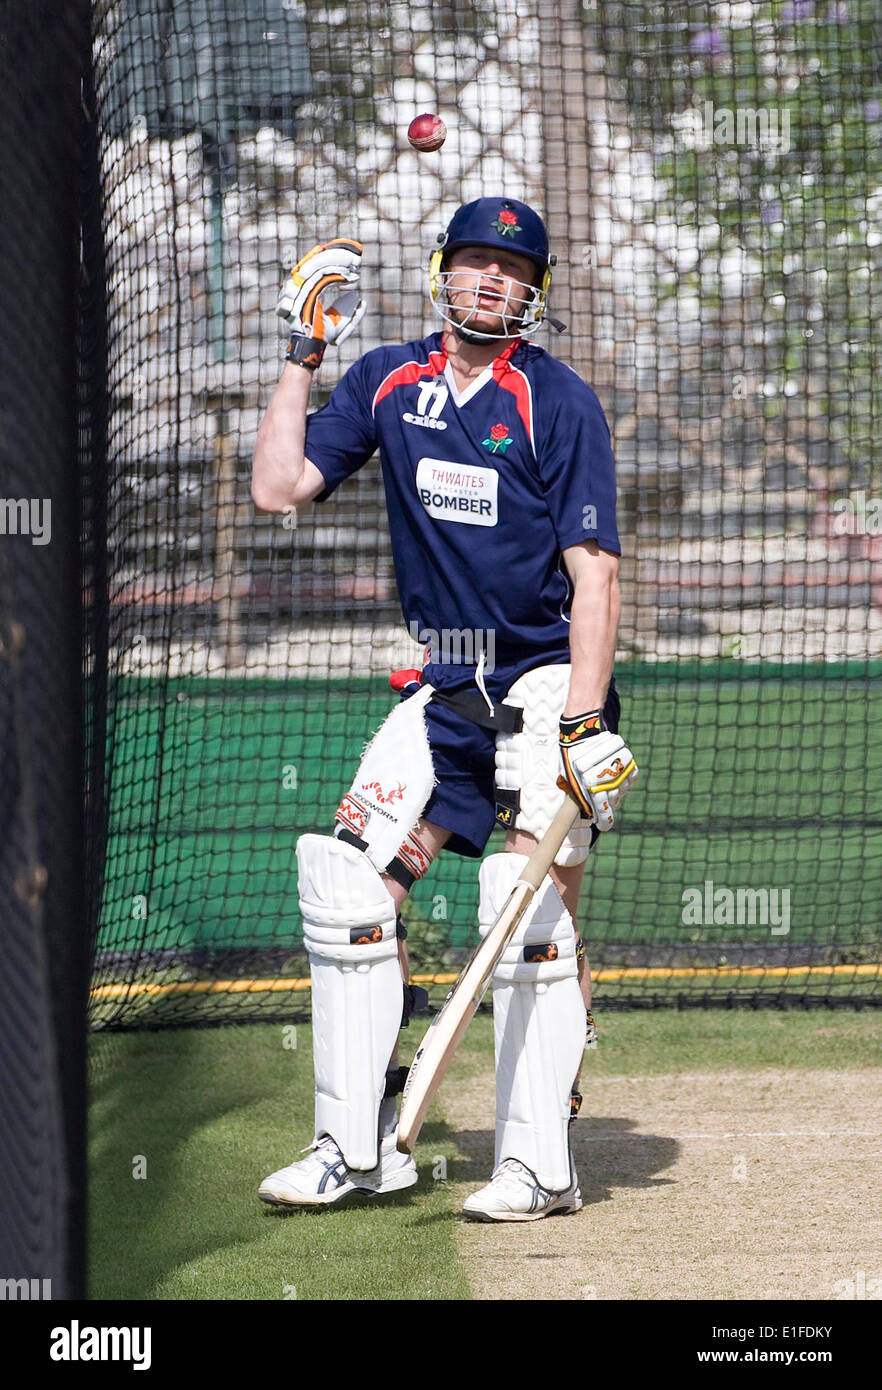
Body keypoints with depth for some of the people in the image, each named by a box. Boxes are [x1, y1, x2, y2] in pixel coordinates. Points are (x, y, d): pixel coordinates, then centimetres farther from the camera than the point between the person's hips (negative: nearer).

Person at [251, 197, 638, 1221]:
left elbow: (594, 572, -14)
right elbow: (278, 488, 3)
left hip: (547, 683, -5)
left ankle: (538, 1166, -8)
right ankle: (359, 1145, 7)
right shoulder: (389, 382, 7)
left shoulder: (558, 403, -9)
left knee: (534, 920, -14)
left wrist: (583, 725, -23)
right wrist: (303, 356, 0)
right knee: (349, 887, -1)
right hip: (443, 687, 5)